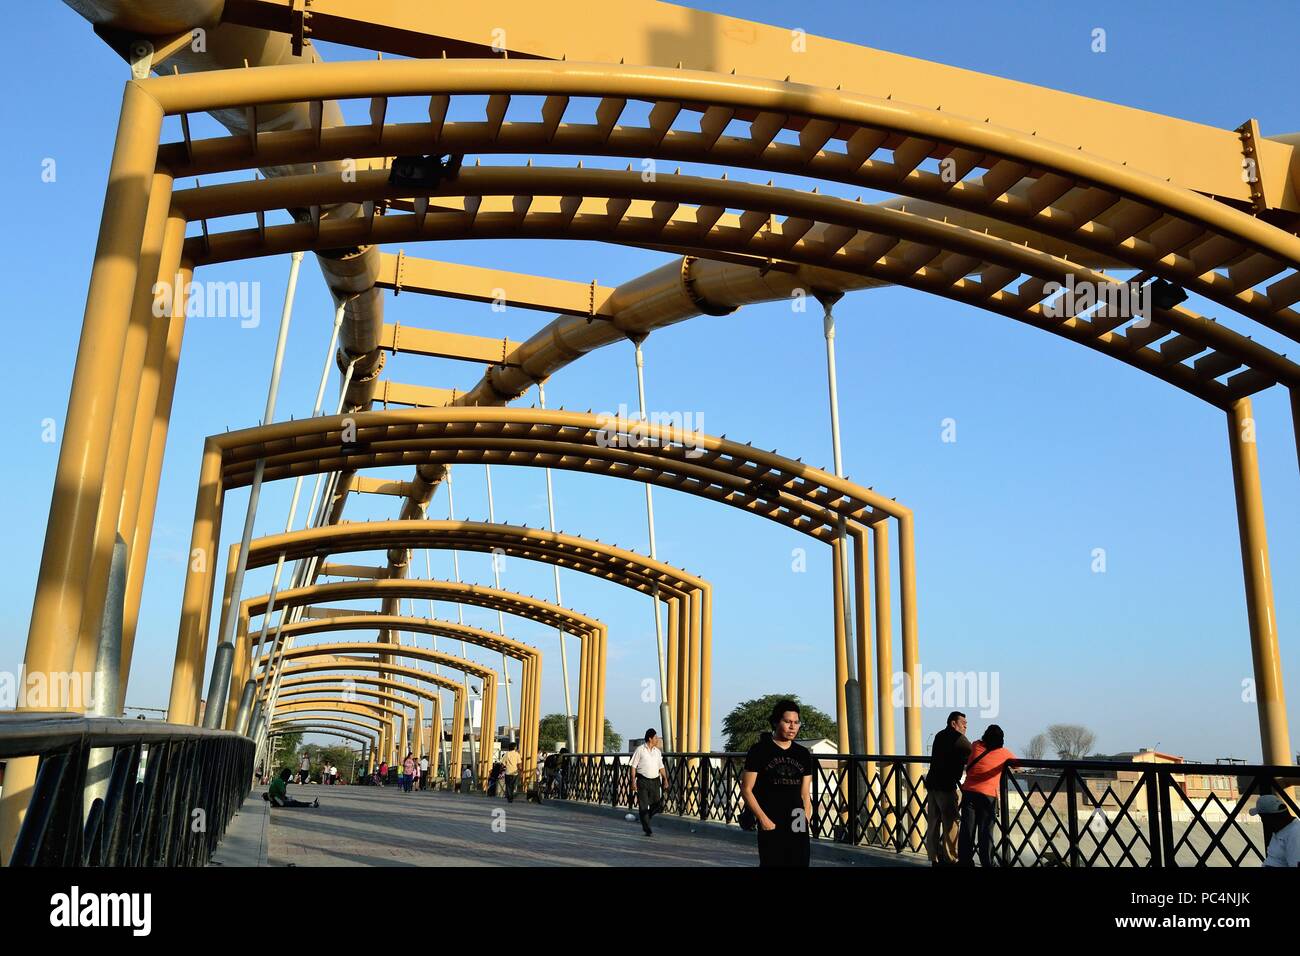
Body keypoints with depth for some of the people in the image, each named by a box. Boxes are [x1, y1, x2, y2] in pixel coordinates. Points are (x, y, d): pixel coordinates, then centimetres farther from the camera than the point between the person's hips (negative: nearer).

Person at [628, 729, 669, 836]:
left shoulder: (657, 751, 11)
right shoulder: (640, 750, -4)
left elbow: (661, 767, 18)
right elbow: (633, 766, -4)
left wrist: (665, 779, 10)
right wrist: (633, 781, -10)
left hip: (655, 780, 5)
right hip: (642, 781, -5)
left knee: (657, 805, 3)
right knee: (643, 806, -3)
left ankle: (646, 818, 30)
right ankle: (647, 830, 5)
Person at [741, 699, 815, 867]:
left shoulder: (803, 754, 11)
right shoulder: (759, 751, -2)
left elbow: (805, 794, 15)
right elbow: (746, 789, -4)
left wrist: (806, 821, 6)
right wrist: (763, 819, -11)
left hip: (798, 828, 4)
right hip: (771, 825, -4)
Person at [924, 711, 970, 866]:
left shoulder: (940, 736, 16)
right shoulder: (957, 737, -6)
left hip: (932, 783, 8)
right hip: (946, 785, -8)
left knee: (933, 822, 10)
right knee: (950, 823, -1)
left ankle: (934, 858, 14)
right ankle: (951, 859, 0)